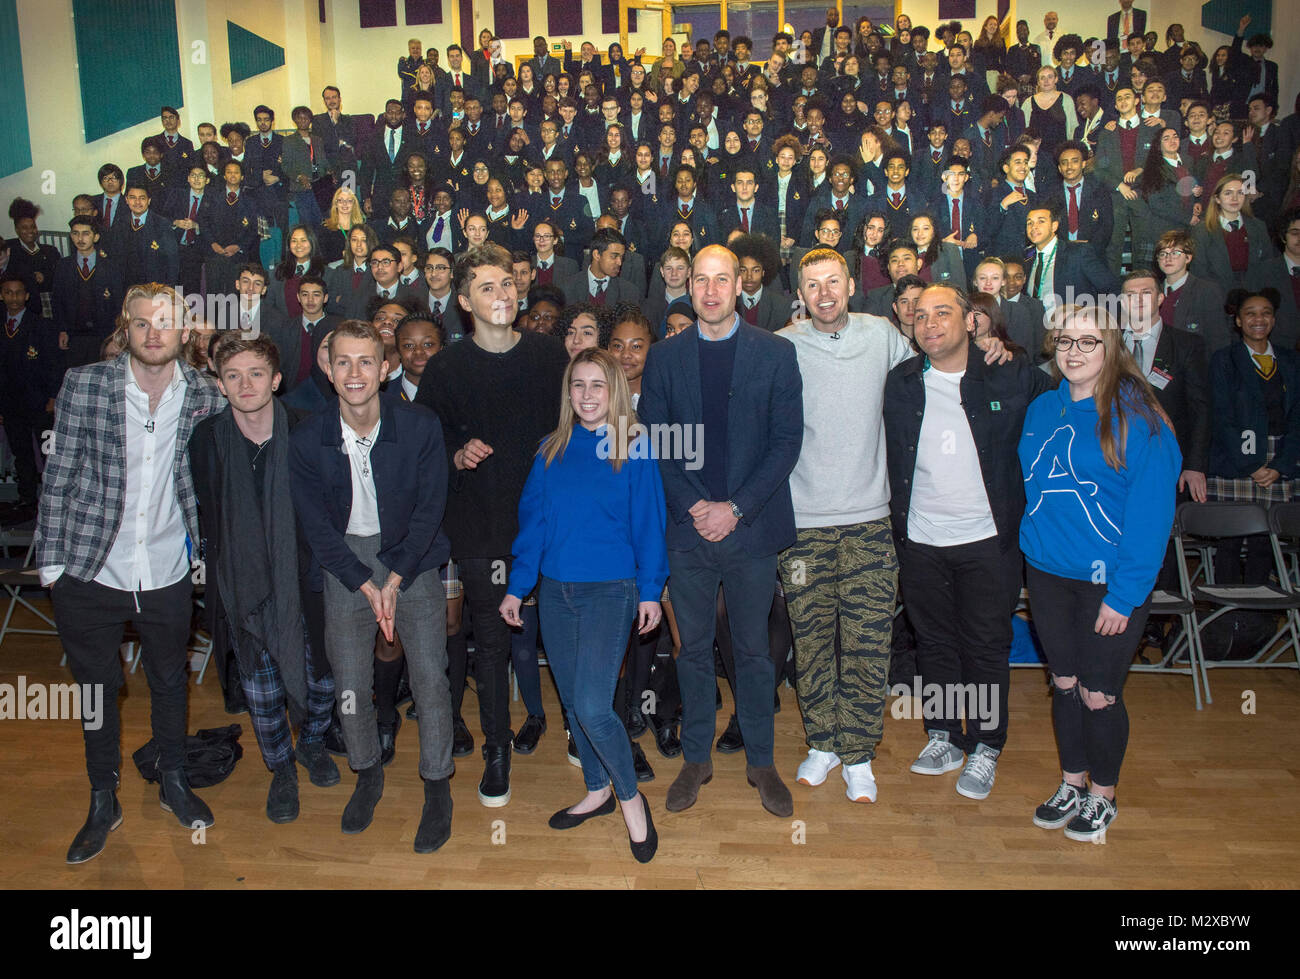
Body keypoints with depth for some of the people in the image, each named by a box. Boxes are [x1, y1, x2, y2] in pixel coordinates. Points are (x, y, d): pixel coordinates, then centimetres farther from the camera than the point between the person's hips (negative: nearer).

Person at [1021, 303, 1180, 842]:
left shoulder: (1137, 415, -12)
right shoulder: (1043, 409, 5)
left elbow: (1151, 510, -15)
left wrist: (1125, 594, -17)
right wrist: (1034, 545, 7)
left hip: (1110, 581, -5)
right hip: (1048, 572, 5)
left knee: (1098, 694, 4)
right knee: (1064, 684, 15)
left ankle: (1102, 797, 27)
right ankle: (1071, 784, 34)